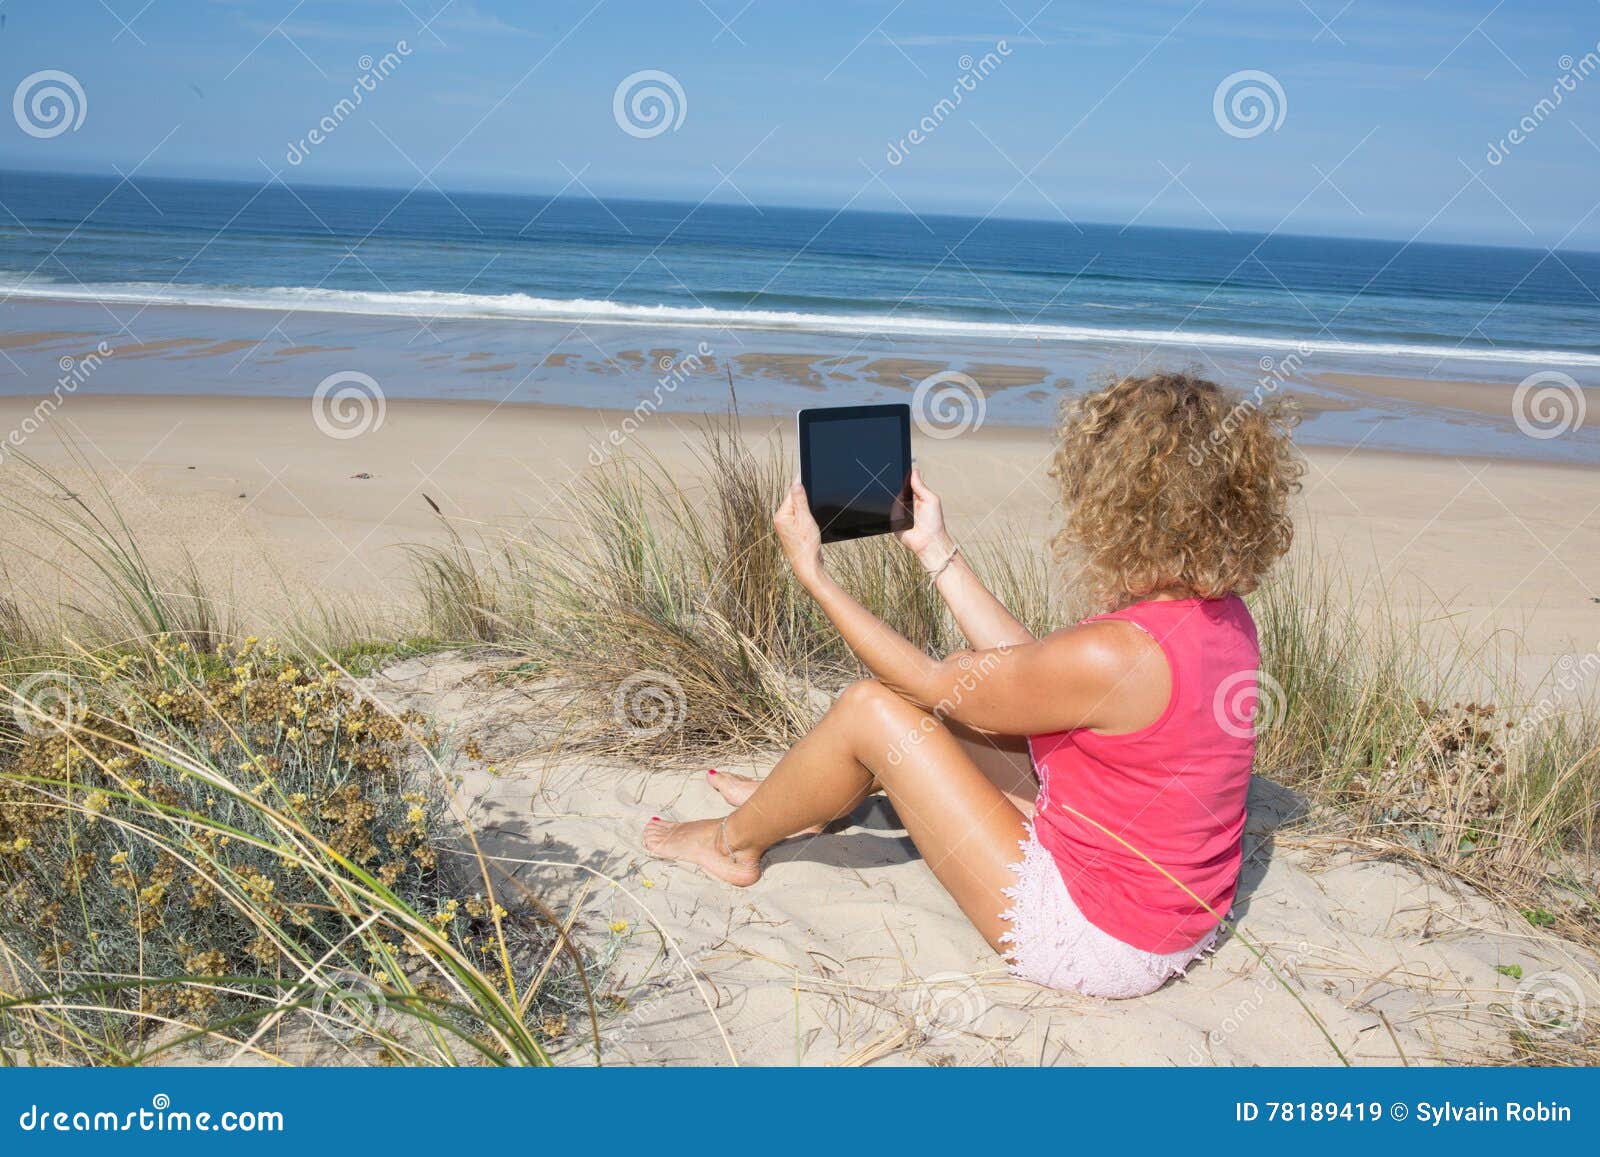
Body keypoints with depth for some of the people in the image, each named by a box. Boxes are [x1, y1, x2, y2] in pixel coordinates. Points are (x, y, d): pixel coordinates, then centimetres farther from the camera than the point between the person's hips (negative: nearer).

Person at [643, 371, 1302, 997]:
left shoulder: (1113, 656, -30)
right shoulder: (1225, 615, -4)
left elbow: (932, 684, -14)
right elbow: (1024, 667, 5)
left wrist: (813, 573, -6)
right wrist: (936, 550, 11)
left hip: (1093, 942, -8)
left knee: (872, 706, -5)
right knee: (971, 675, 14)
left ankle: (735, 841, 22)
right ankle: (811, 803, 35)